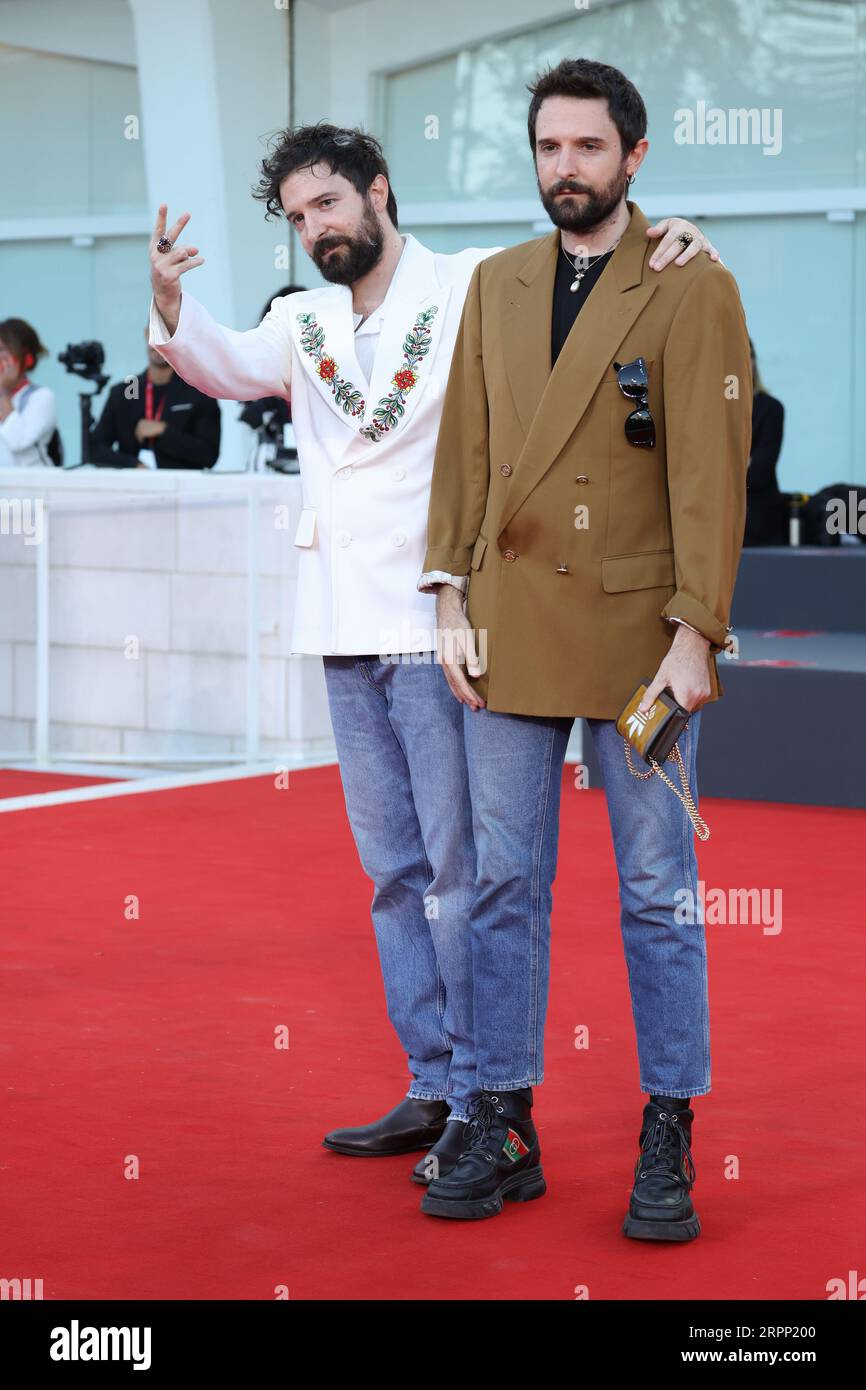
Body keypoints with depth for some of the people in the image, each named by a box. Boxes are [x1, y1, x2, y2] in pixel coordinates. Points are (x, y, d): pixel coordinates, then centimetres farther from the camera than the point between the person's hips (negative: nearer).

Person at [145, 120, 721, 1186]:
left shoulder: (476, 287, -1)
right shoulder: (303, 321, 13)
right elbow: (230, 367, -4)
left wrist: (666, 240, -24)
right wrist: (169, 300, -24)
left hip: (441, 621, -6)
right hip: (345, 631, 6)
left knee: (460, 868, -4)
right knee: (394, 872, 11)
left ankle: (483, 1102, 3)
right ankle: (432, 1088, 19)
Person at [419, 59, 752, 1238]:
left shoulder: (693, 291, -4)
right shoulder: (495, 286, 11)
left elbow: (711, 471, -9)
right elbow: (464, 453, 12)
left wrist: (694, 638, -14)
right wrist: (452, 604, 4)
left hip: (636, 633, -4)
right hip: (511, 631, 4)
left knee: (659, 893, 3)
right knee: (505, 885, 7)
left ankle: (668, 1142, 11)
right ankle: (504, 1130, 16)